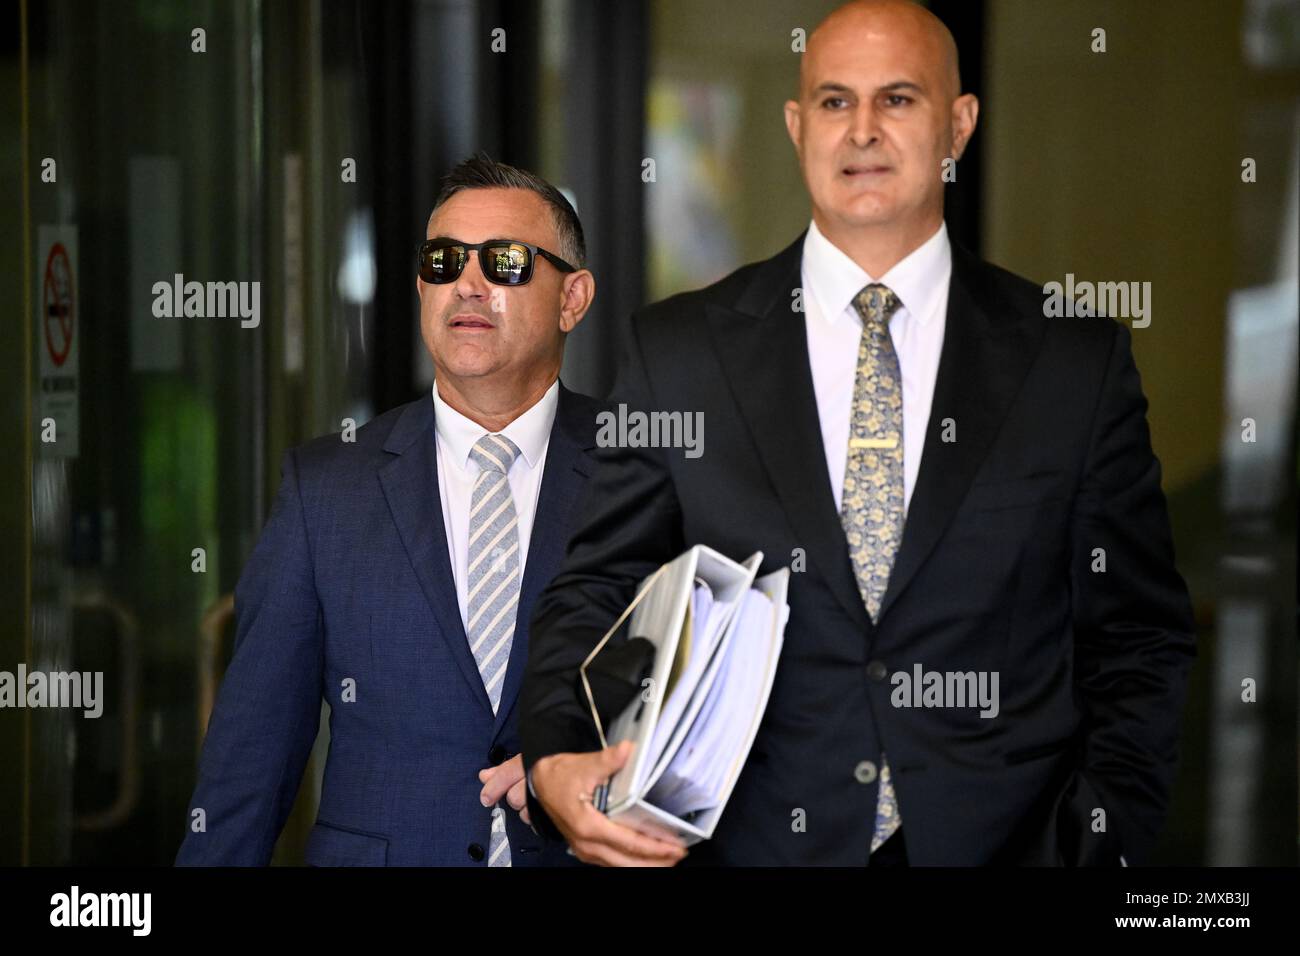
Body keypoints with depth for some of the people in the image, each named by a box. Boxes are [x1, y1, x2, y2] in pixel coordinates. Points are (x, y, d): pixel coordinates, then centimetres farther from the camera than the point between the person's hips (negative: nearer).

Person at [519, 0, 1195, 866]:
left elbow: (1138, 640, 10)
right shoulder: (677, 351, 10)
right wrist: (558, 762, -8)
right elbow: (596, 593, 10)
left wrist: (1107, 842, -3)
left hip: (1005, 844, 0)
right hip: (754, 843, 0)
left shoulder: (1079, 359, 9)